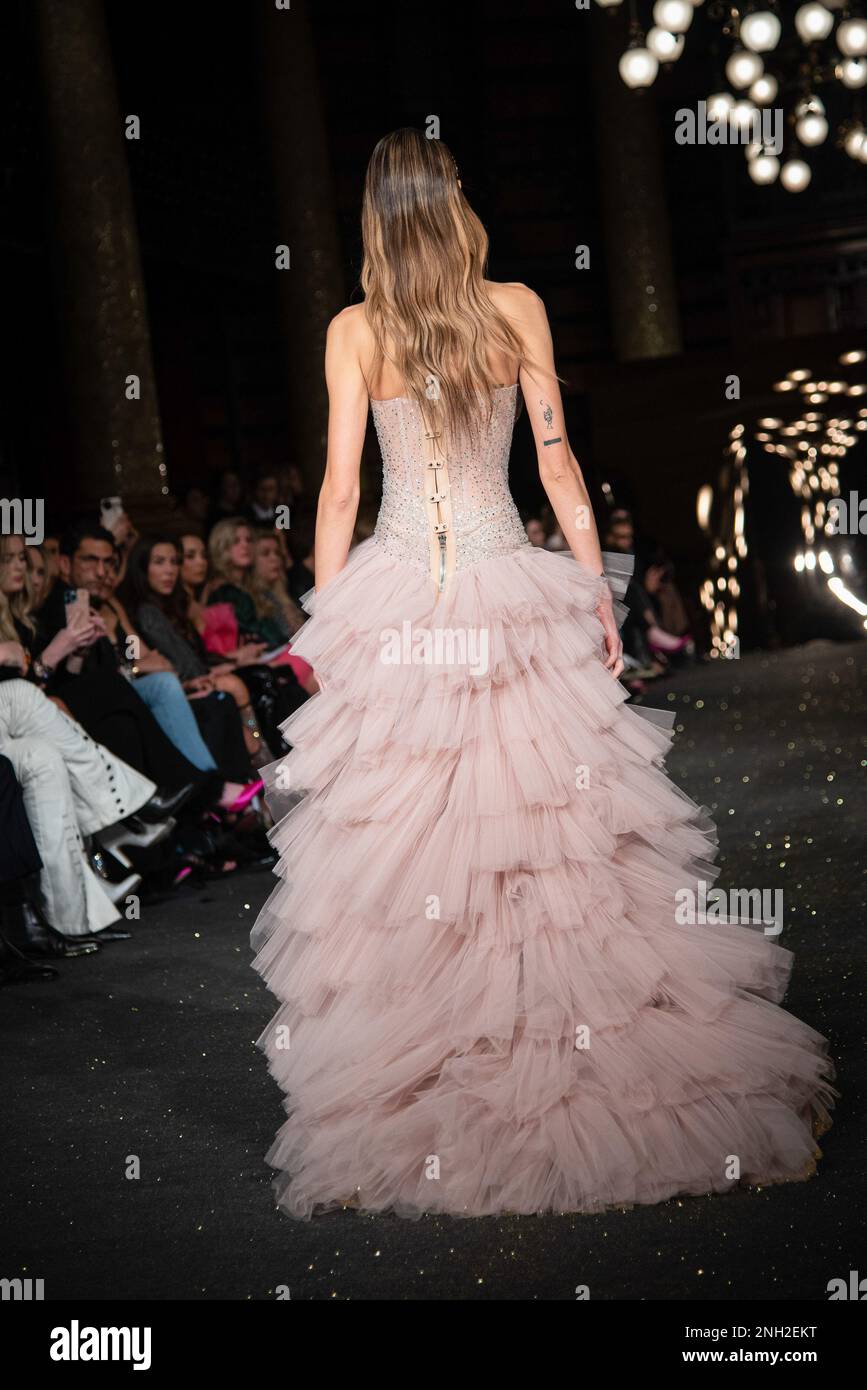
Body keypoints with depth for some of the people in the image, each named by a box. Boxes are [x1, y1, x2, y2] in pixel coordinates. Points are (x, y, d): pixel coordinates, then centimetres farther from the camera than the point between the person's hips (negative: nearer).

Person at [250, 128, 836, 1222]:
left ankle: (405, 1082, 9)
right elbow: (559, 466, 2)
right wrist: (599, 593, 8)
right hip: (512, 595, 1)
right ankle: (582, 1041, 10)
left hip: (392, 600, 0)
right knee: (552, 831, 5)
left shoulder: (354, 332, 1)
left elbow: (340, 491, -1)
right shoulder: (518, 310, 2)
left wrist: (325, 619, 7)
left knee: (398, 838, 3)